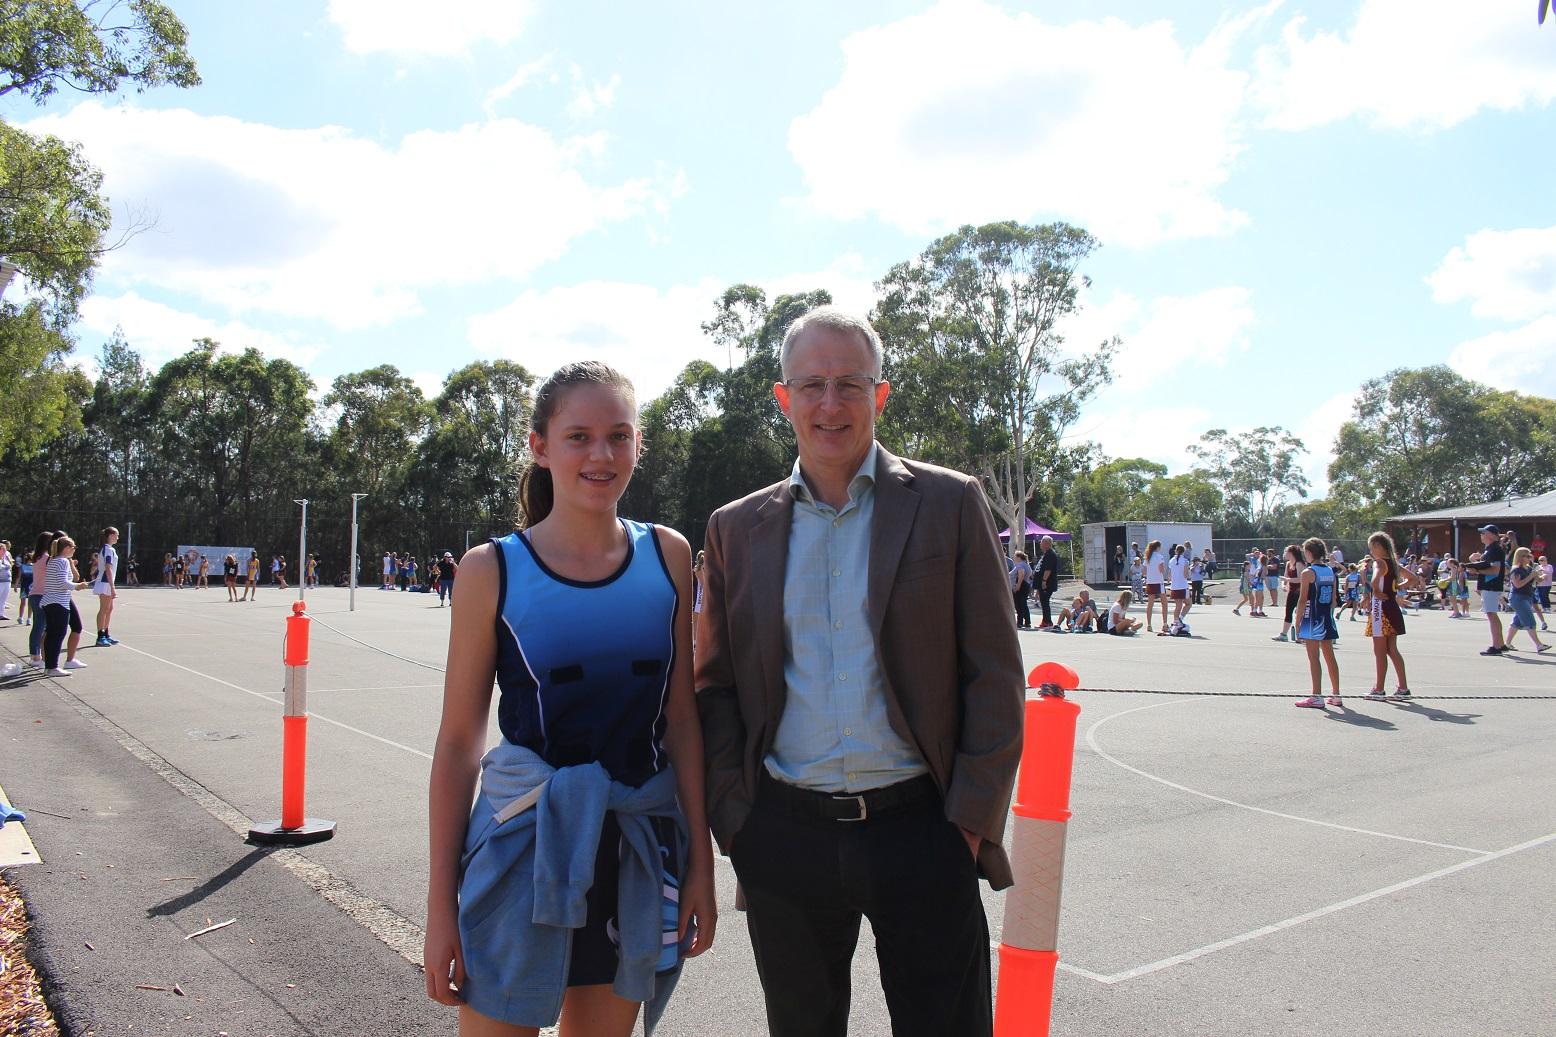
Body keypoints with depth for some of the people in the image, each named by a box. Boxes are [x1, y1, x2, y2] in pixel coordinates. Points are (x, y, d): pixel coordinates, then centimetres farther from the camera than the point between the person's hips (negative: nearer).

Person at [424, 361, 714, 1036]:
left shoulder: (668, 556, -1)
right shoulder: (493, 570, -8)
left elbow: (681, 717, 3)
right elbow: (459, 742, -4)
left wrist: (700, 861, 2)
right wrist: (441, 904, -3)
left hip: (639, 852, 3)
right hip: (523, 852, -3)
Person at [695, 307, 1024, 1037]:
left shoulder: (950, 505, -1)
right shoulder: (738, 529, 6)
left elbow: (995, 676, -1)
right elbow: (716, 686, 9)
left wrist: (973, 820, -6)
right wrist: (733, 819, 0)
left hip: (919, 832, -2)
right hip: (785, 838, 2)